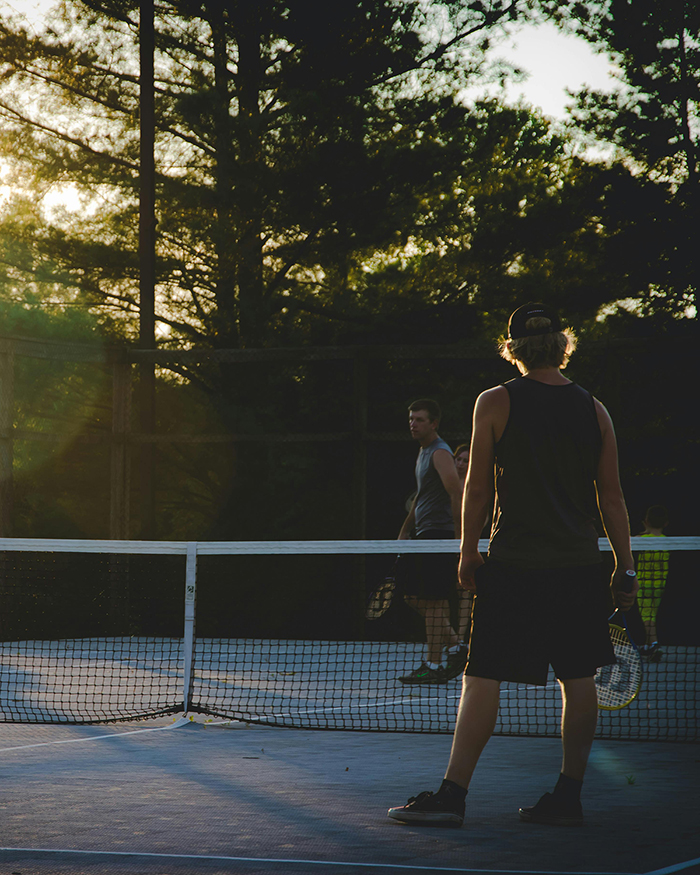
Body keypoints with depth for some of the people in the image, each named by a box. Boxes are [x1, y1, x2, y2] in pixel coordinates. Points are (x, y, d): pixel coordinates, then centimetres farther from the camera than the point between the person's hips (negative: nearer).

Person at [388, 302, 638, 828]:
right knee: (579, 680, 9)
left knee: (483, 678, -2)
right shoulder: (593, 409, 5)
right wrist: (625, 568, 11)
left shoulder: (495, 404, -4)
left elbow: (477, 490, -2)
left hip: (512, 564, -3)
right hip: (579, 567, 3)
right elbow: (612, 497, 6)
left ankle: (453, 794, -4)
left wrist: (469, 553, 7)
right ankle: (568, 798, 12)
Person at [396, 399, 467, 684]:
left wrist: (459, 538, -26)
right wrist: (405, 530, 25)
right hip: (422, 536, 10)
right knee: (413, 597, 11)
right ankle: (455, 646, 15)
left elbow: (457, 494, -22)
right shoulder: (423, 452, 18)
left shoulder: (440, 453, -13)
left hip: (439, 536, -10)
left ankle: (433, 666, -1)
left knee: (433, 601, -6)